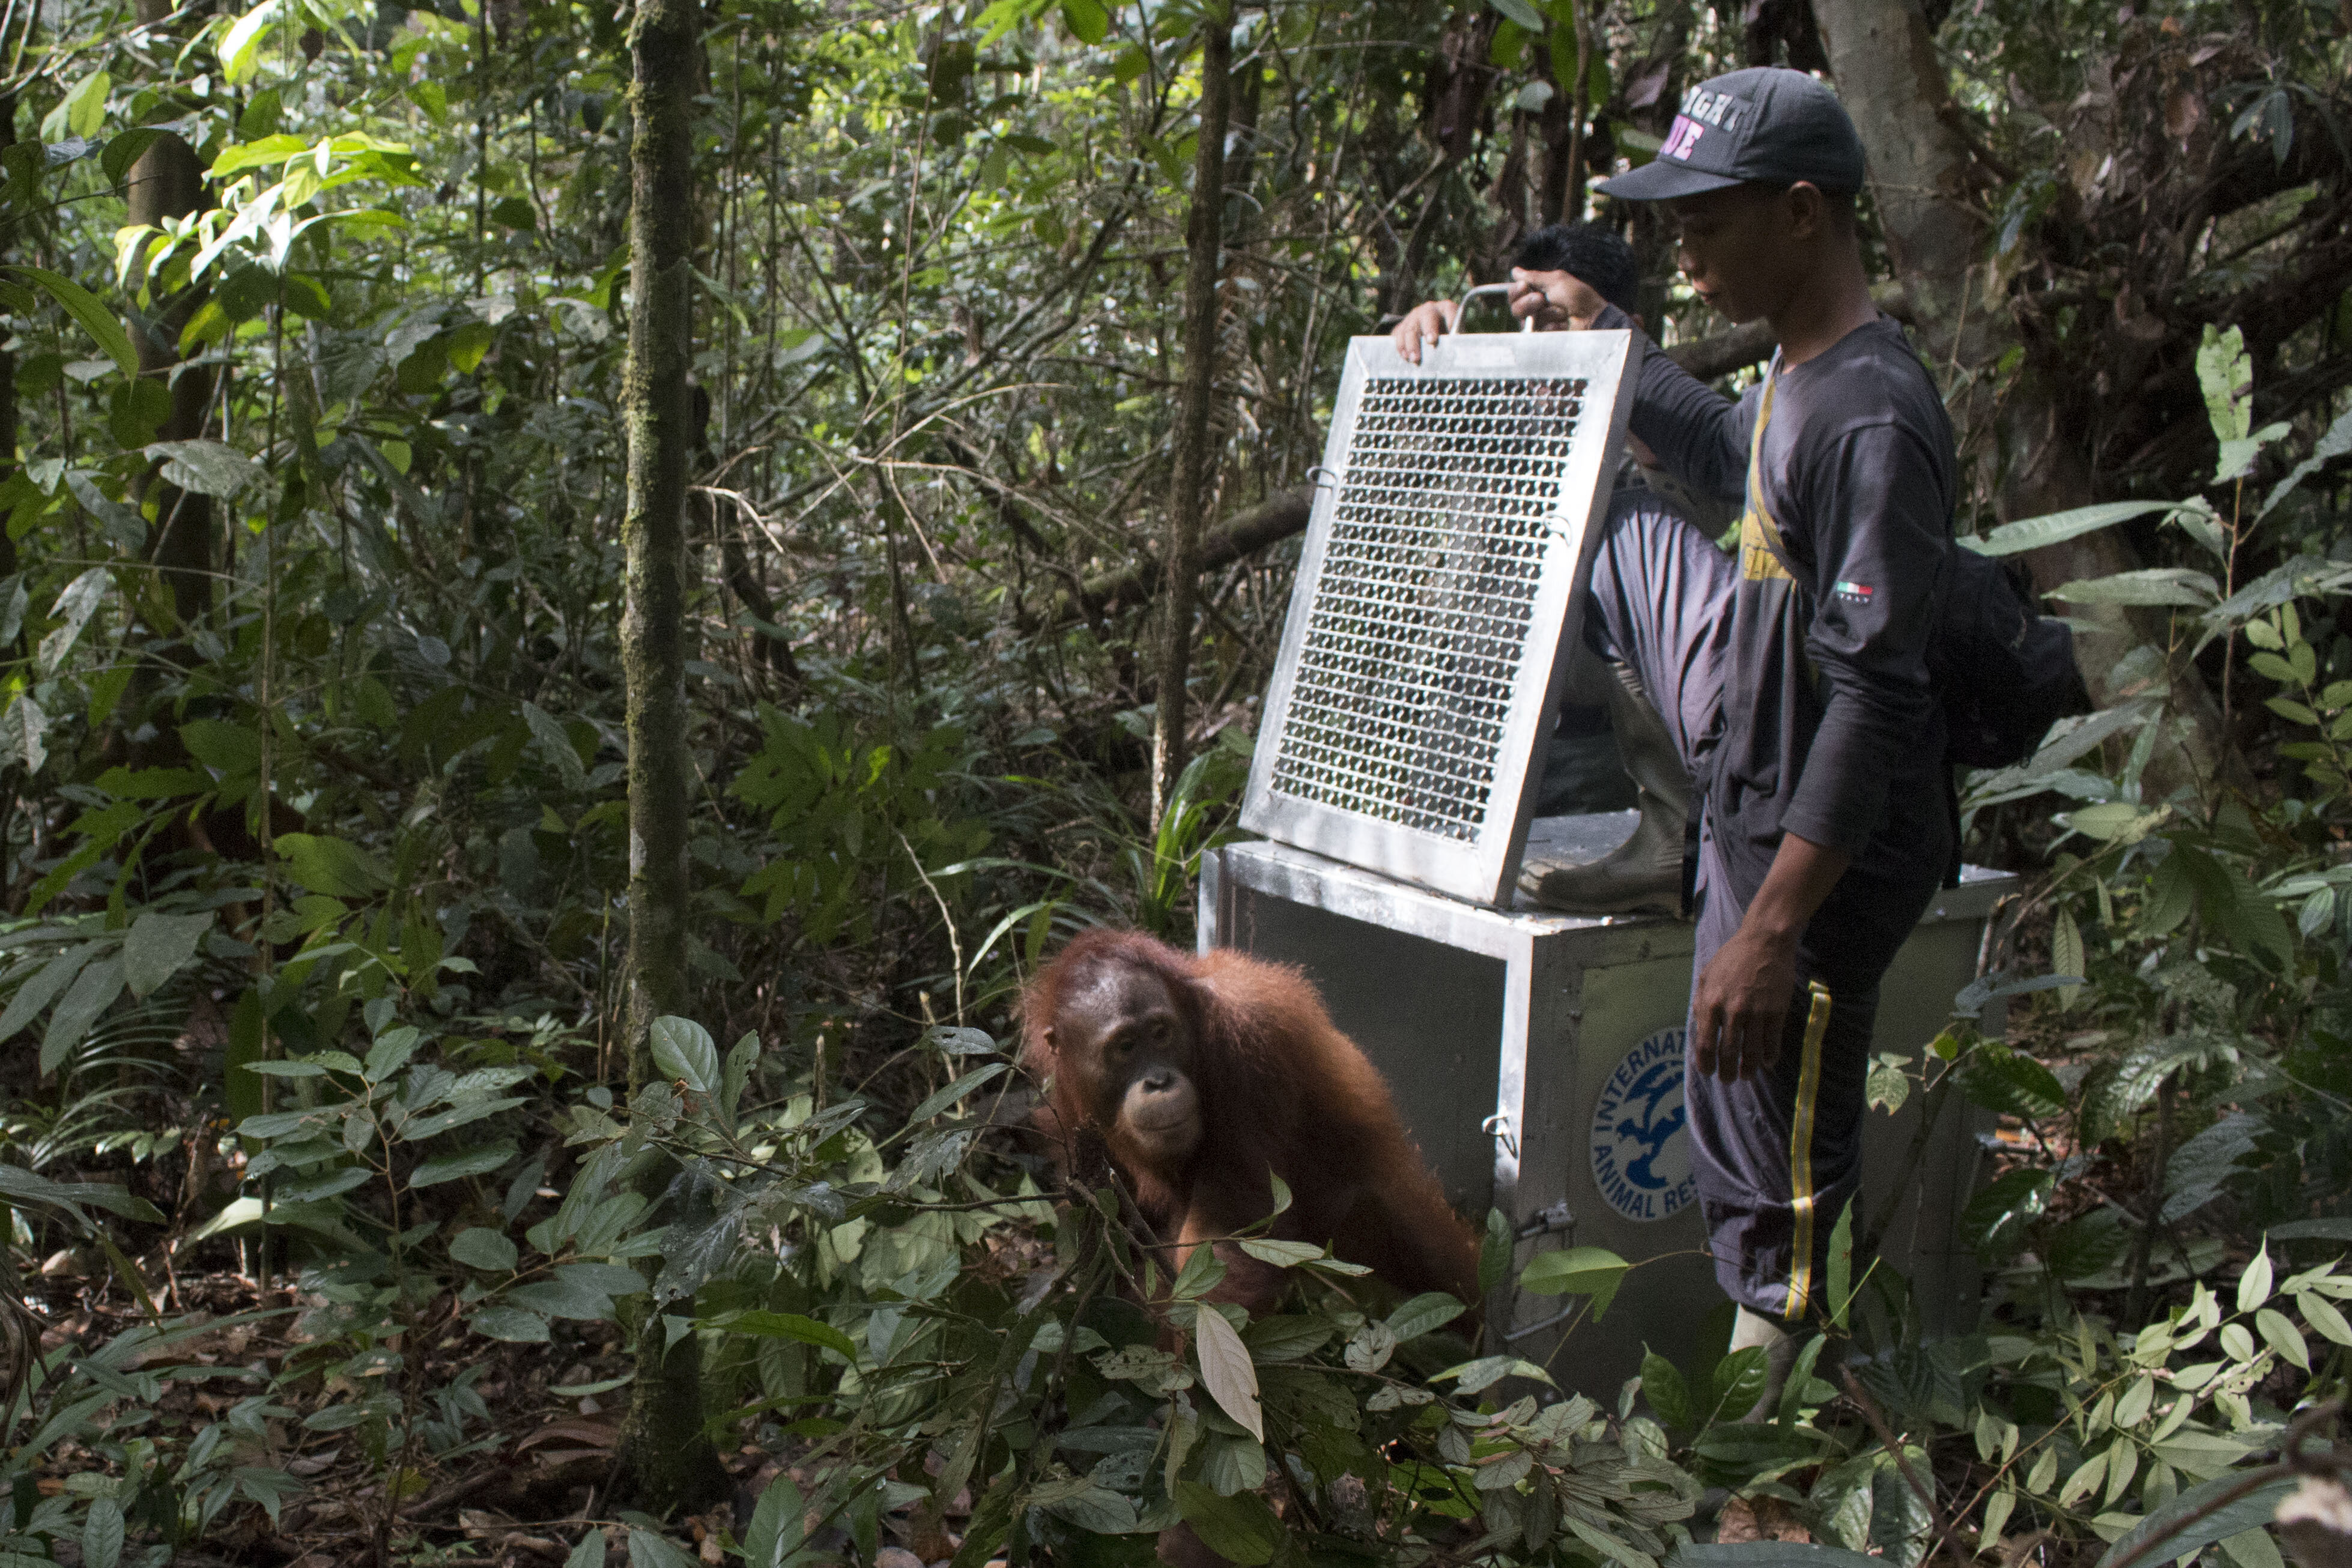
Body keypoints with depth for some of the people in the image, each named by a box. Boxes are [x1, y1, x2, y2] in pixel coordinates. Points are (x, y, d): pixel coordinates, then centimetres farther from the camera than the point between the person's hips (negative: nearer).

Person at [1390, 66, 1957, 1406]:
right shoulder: (1802, 374, 2)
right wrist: (1607, 338, 27)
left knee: (1780, 1193, 1)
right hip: (1753, 777, 10)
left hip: (1818, 846, -10)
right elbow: (1726, 457, 28)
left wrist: (1772, 929, -32)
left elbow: (1876, 700, -31)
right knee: (1624, 546, 27)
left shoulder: (1871, 423, -28)